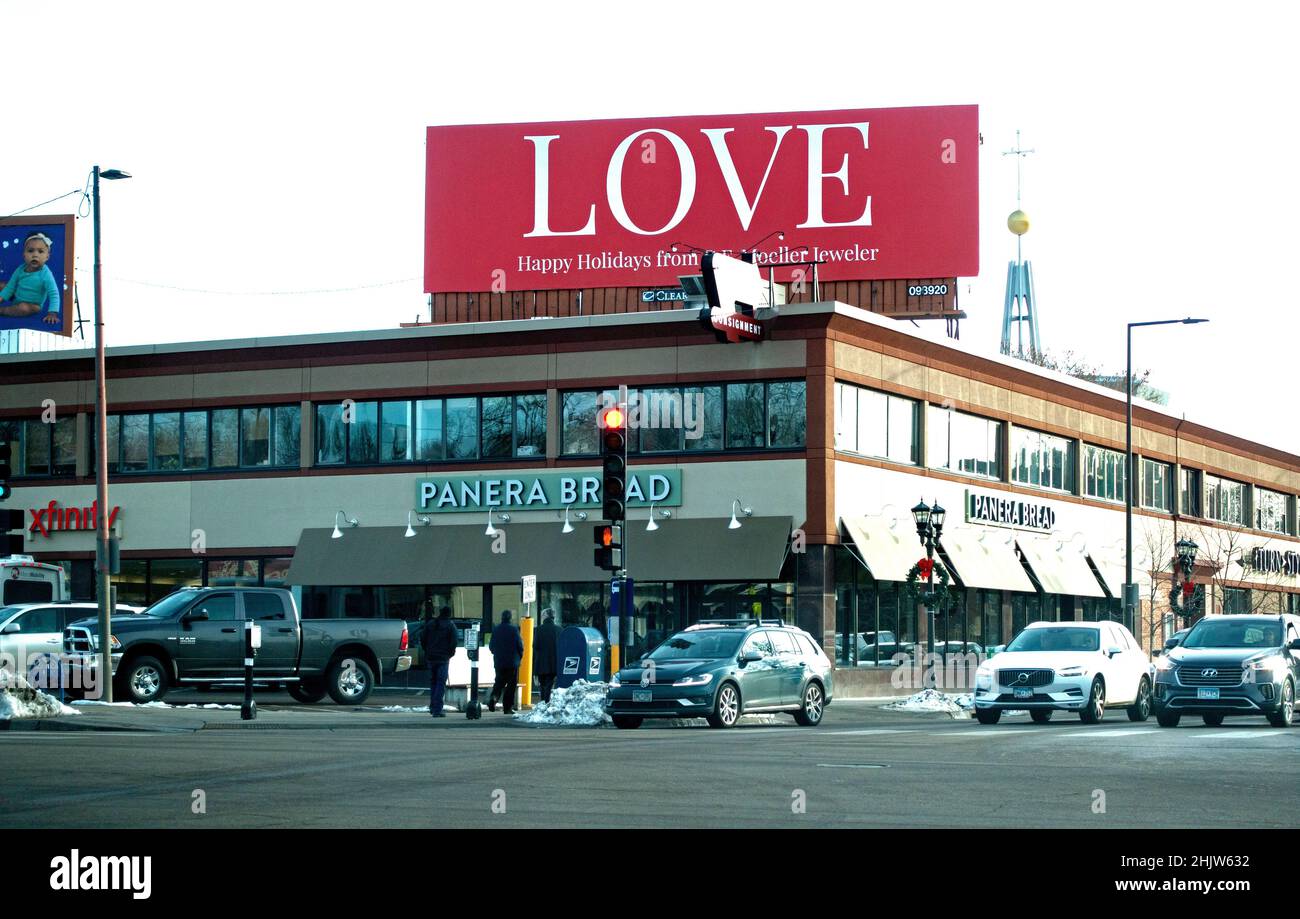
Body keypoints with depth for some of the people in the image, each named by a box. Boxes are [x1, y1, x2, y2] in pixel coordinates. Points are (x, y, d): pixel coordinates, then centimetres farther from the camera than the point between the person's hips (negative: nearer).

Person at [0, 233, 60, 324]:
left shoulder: (45, 274, -26)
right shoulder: (20, 270, -9)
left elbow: (54, 294, -29)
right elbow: (10, 287, 2)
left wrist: (52, 313, -40)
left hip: (32, 305, -6)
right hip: (16, 299, 6)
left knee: (23, 308, -36)